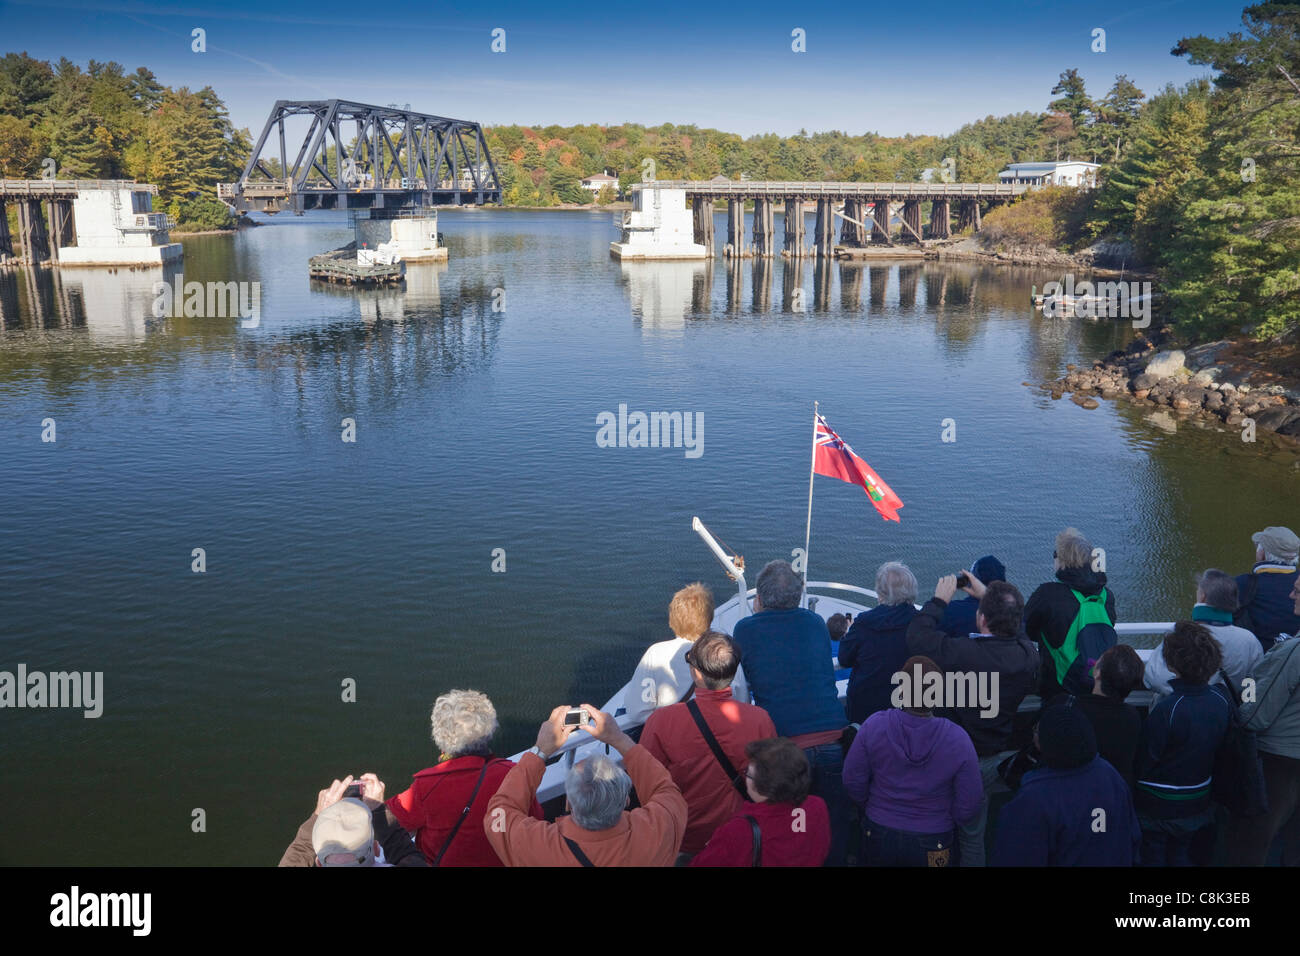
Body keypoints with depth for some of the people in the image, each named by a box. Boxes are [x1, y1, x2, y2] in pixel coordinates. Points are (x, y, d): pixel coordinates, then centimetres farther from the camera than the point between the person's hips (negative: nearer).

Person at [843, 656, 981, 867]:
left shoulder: (874, 726, -20)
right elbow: (968, 805, -12)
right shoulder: (958, 740, -21)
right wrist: (945, 820, 9)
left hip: (879, 836, 1)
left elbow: (853, 781, -8)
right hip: (932, 841, 0)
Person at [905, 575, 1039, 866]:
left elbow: (917, 635, -17)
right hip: (1010, 756, 4)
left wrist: (939, 600, -5)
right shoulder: (1028, 654, -16)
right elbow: (1013, 629, 8)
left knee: (971, 837, 15)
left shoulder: (962, 654, -32)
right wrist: (987, 596, 14)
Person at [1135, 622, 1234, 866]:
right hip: (1197, 803, 5)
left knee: (1154, 857, 14)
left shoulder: (1166, 709, -31)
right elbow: (1221, 746, 3)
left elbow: (1145, 760, -22)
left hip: (1158, 807, -5)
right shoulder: (1221, 698, -13)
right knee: (1180, 855, 24)